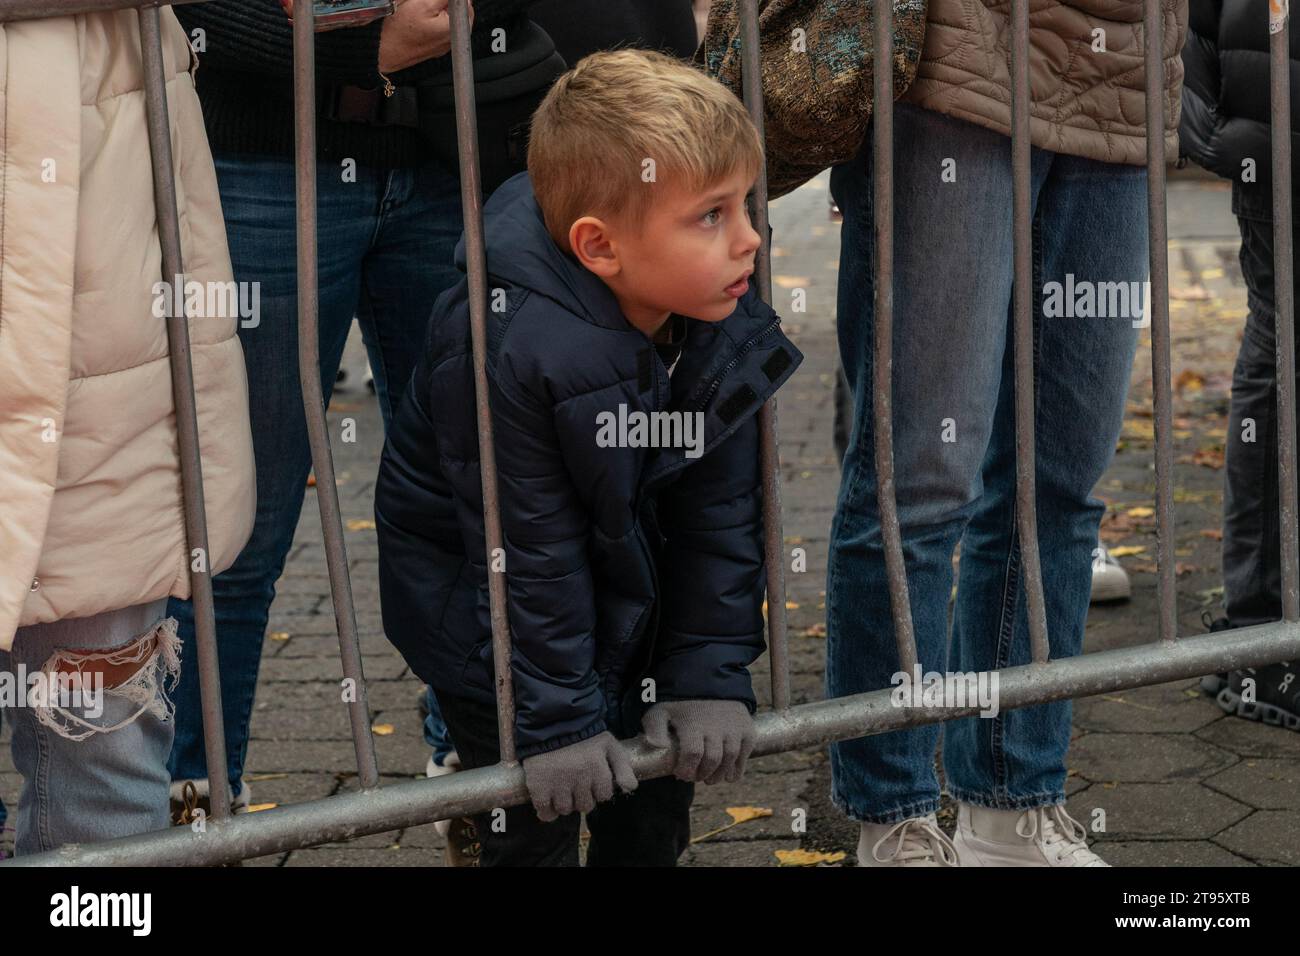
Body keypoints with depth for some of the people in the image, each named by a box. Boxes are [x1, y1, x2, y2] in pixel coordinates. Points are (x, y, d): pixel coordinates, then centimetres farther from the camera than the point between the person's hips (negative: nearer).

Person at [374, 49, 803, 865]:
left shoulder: (728, 332, -17)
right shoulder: (507, 350, -36)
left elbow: (719, 517, -9)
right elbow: (525, 554, -28)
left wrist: (711, 676, -11)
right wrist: (556, 720, -22)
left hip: (626, 586, 6)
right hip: (482, 608, -6)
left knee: (656, 804, 12)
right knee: (535, 820, -2)